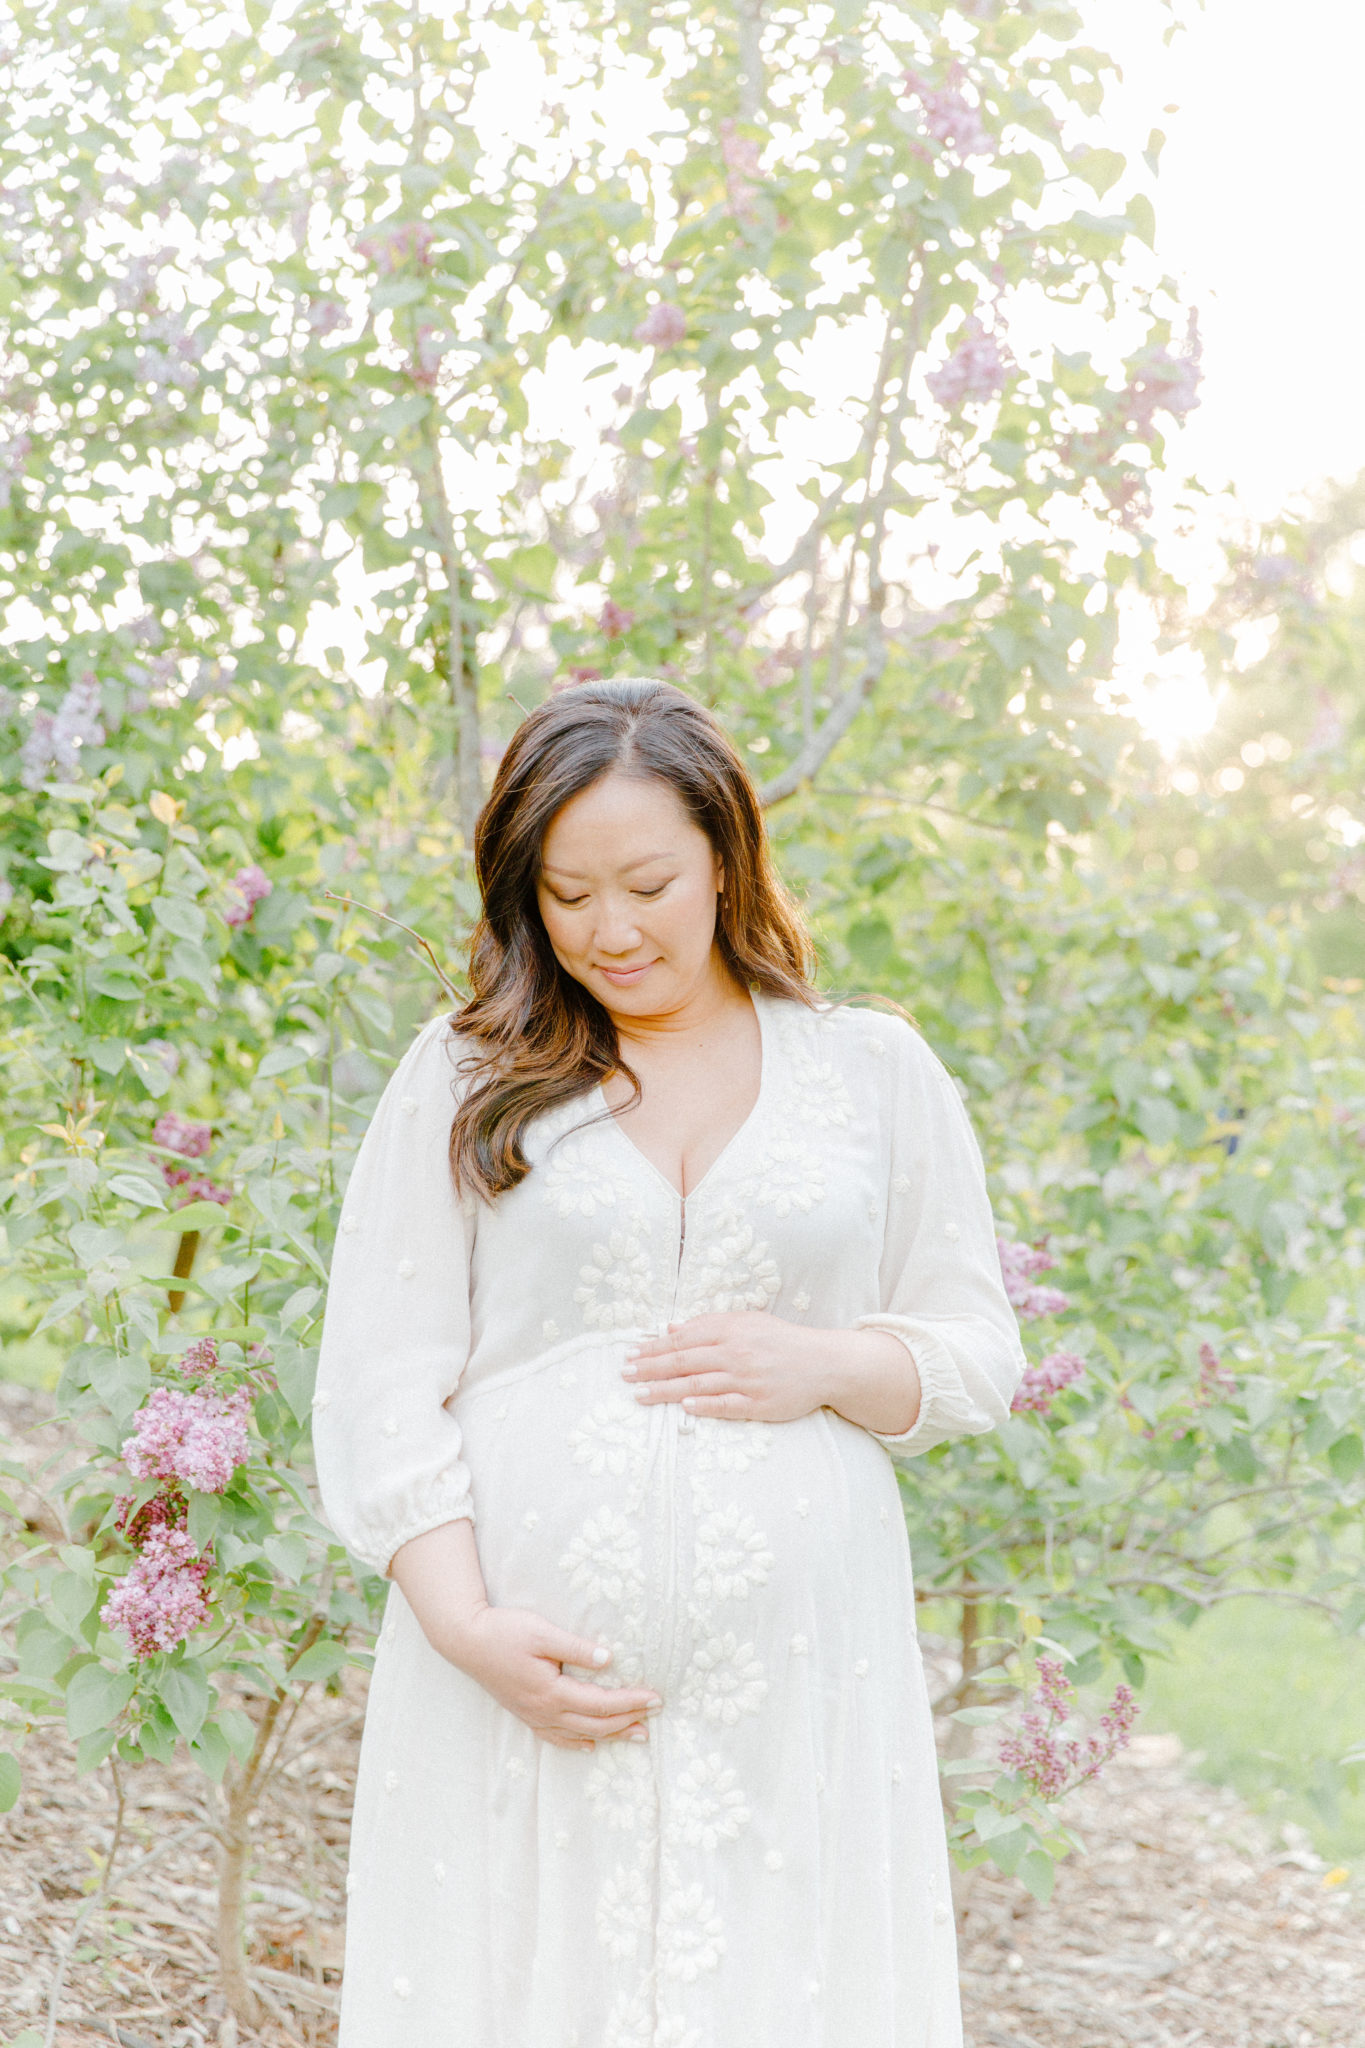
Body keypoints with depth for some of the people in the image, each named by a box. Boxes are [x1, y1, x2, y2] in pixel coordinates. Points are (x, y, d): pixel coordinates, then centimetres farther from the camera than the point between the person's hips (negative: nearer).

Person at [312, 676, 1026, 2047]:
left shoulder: (876, 1073, 11)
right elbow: (377, 1383, 2)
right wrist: (469, 1626, -11)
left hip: (792, 1676, 1)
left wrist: (826, 1367, -8)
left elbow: (978, 1350, 13)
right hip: (525, 1676, 0)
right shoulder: (463, 1081, 7)